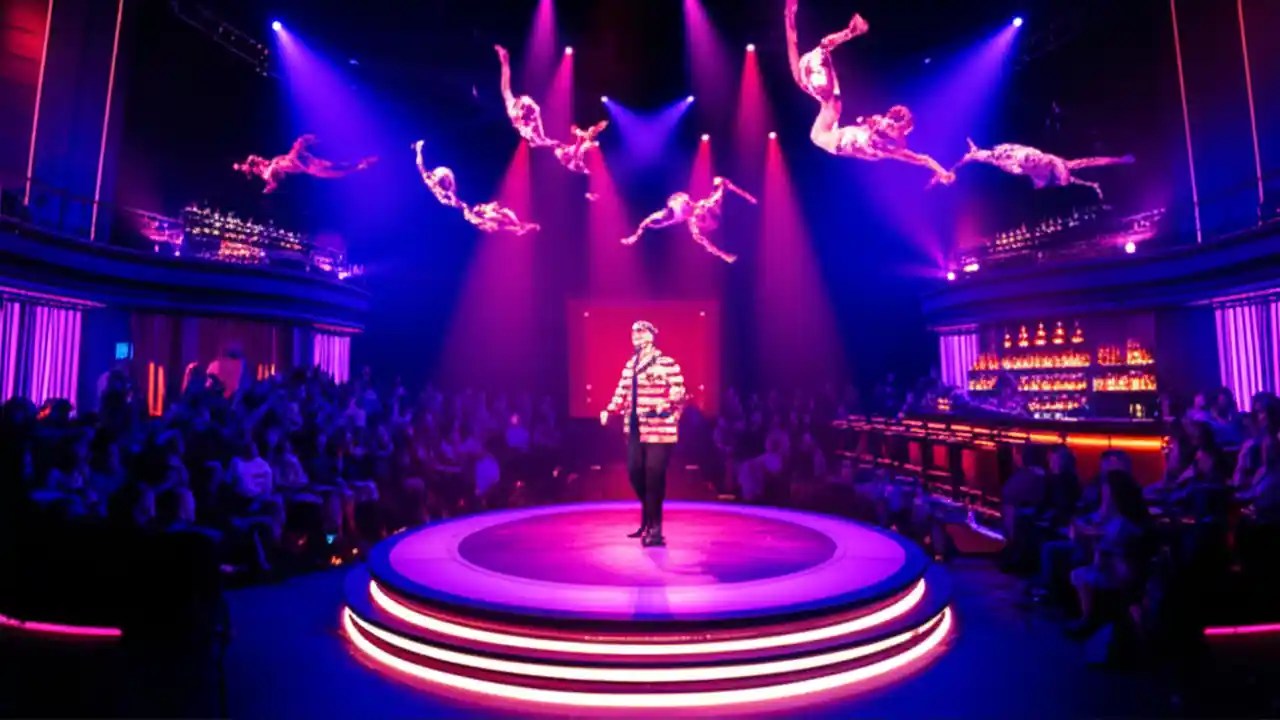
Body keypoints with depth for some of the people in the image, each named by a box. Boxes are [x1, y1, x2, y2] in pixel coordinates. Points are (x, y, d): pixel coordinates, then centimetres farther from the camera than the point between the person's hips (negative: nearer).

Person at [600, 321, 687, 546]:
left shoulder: (668, 363, -5)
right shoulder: (630, 365, 16)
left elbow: (679, 393, -9)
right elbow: (622, 393, 17)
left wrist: (666, 407, -26)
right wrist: (609, 411, 4)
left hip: (658, 429, -7)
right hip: (635, 429, 7)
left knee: (654, 477, -6)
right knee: (635, 473, 9)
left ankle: (655, 528, 7)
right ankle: (648, 519, 32)